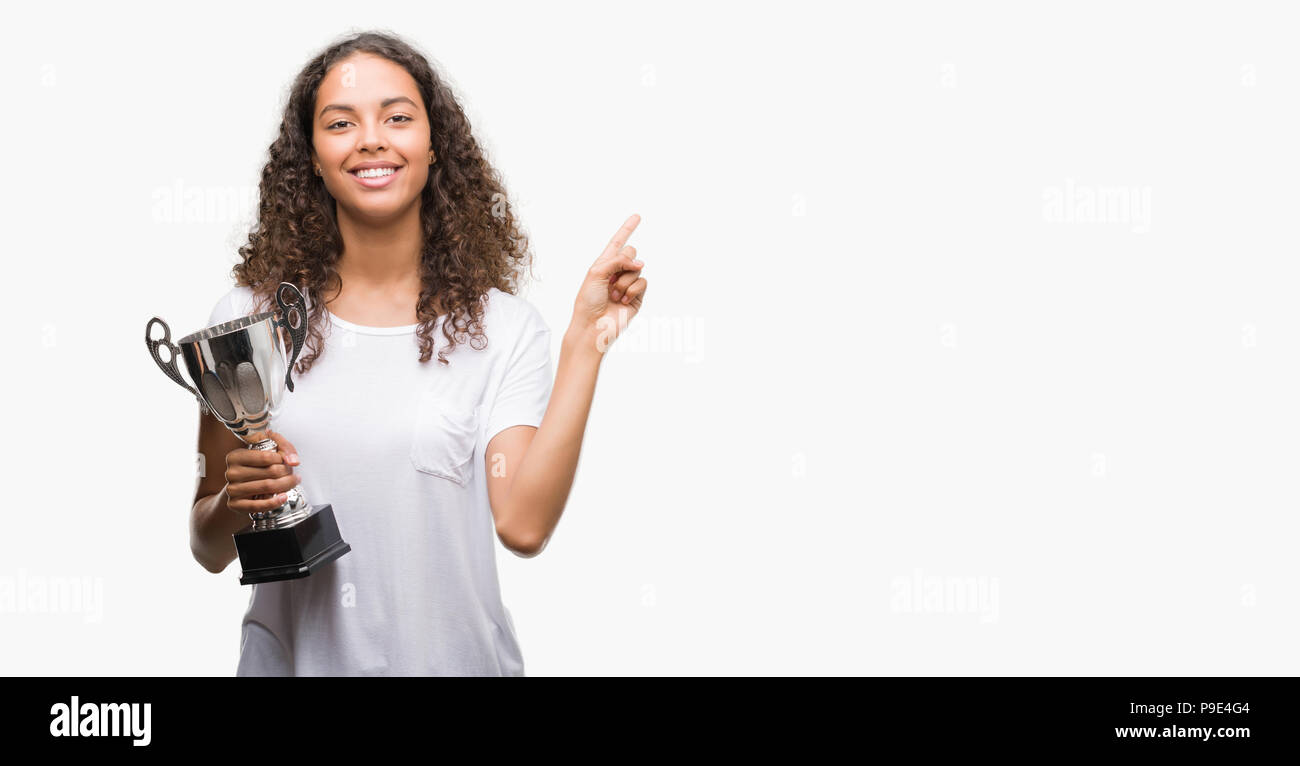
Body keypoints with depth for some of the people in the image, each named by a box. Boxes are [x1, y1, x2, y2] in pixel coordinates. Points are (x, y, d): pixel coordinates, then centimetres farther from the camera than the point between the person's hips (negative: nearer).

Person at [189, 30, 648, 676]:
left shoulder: (504, 327, -5)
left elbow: (523, 526, -19)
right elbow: (210, 549, 3)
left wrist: (585, 342, -17)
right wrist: (235, 499, -18)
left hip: (451, 657, 0)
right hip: (294, 655, 1)